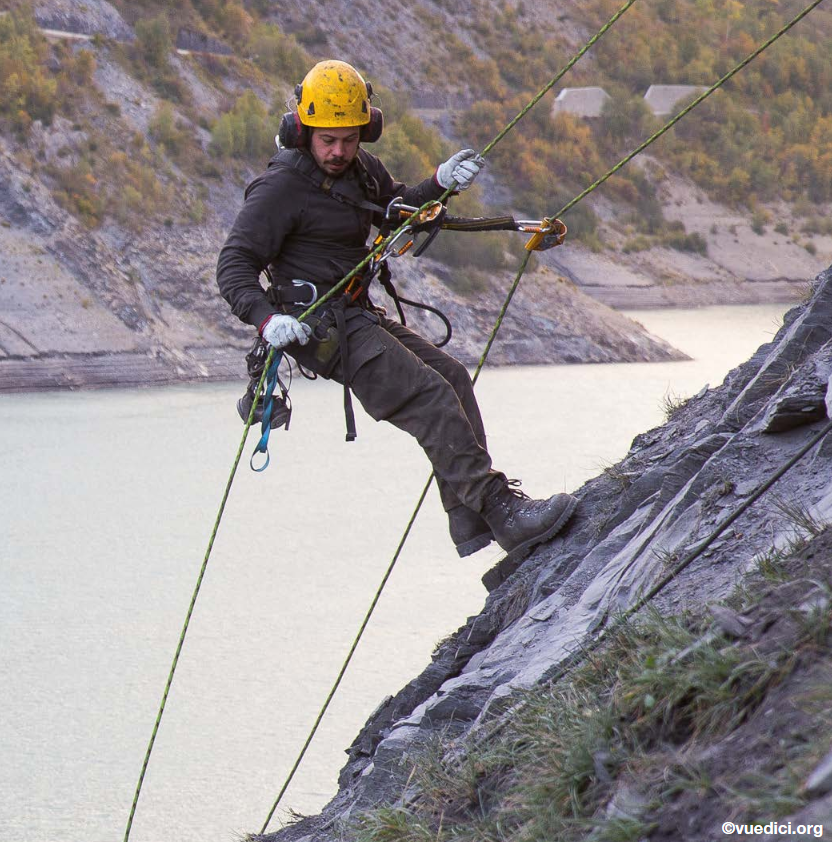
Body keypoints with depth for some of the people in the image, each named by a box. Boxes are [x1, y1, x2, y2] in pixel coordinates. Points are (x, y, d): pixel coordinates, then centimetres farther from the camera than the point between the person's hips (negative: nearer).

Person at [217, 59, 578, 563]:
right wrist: (267, 319, -34)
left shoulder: (360, 167, 9)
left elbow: (395, 210, 28)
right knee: (432, 399, -17)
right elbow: (235, 266, -17)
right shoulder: (281, 189, -16)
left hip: (360, 317, 9)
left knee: (452, 376, 7)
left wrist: (440, 183, 8)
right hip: (322, 326, -9)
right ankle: (501, 512, -20)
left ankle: (471, 521, 10)